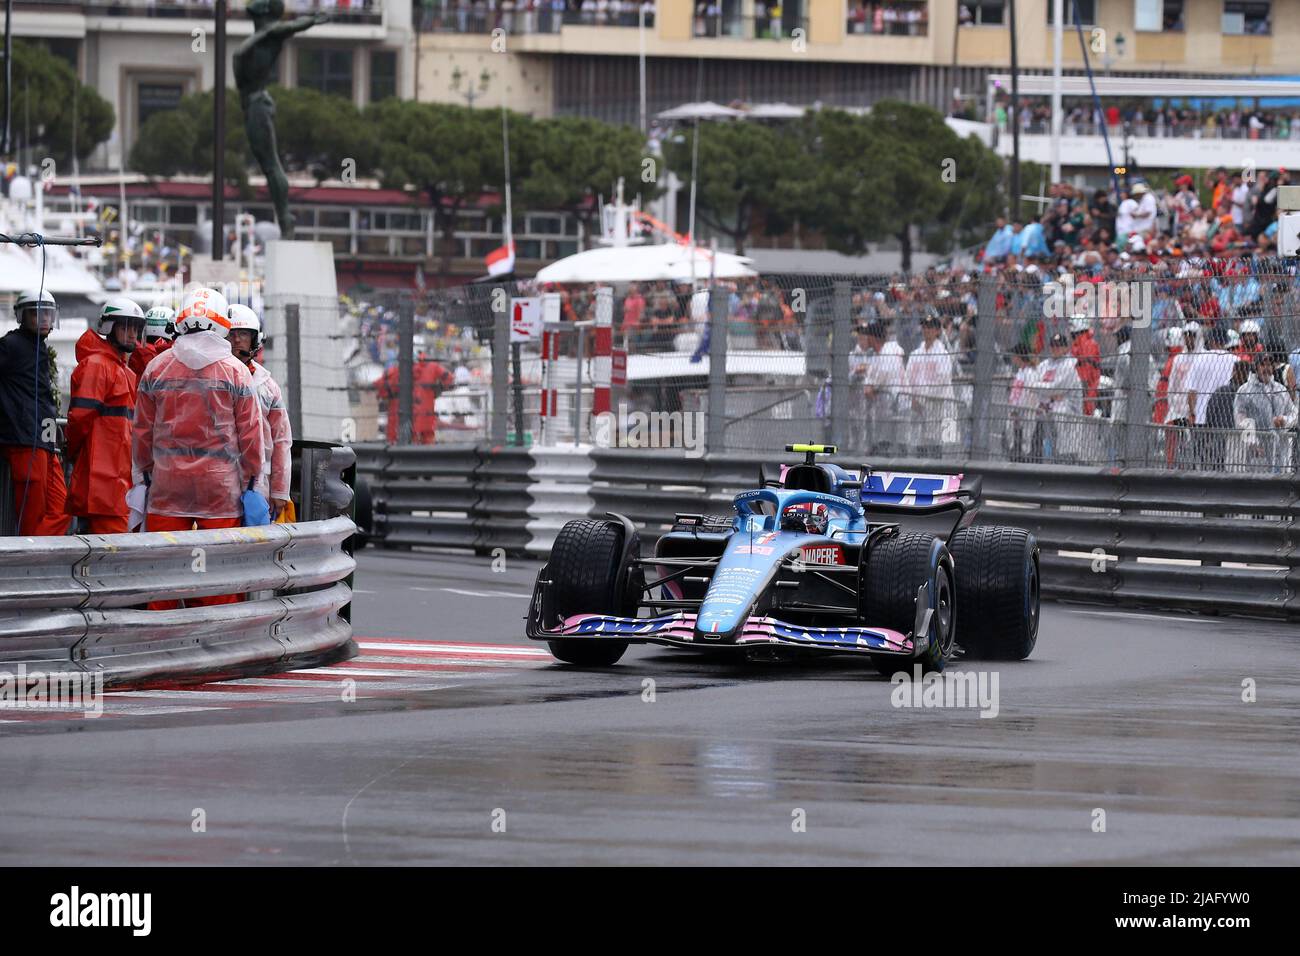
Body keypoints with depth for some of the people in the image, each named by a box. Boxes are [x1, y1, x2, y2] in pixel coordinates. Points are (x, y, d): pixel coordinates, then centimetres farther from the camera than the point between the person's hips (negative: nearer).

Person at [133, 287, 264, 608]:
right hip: (221, 485, -1)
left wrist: (144, 471, 21)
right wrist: (251, 475, 13)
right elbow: (250, 432, 2)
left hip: (167, 484, 1)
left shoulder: (157, 368, 3)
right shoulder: (235, 371, -2)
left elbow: (142, 429, 9)